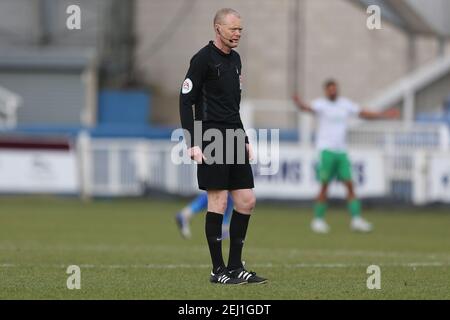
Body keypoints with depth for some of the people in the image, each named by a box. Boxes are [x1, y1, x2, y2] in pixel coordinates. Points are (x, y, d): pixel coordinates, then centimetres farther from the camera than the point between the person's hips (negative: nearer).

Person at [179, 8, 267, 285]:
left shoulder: (235, 59, 16)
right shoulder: (203, 59, -8)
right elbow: (186, 100, -11)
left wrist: (244, 139, 21)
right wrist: (193, 144, -17)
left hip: (234, 136, 8)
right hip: (212, 138, -8)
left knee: (247, 200, 4)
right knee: (218, 201, -7)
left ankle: (235, 266, 11)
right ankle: (218, 270, 0)